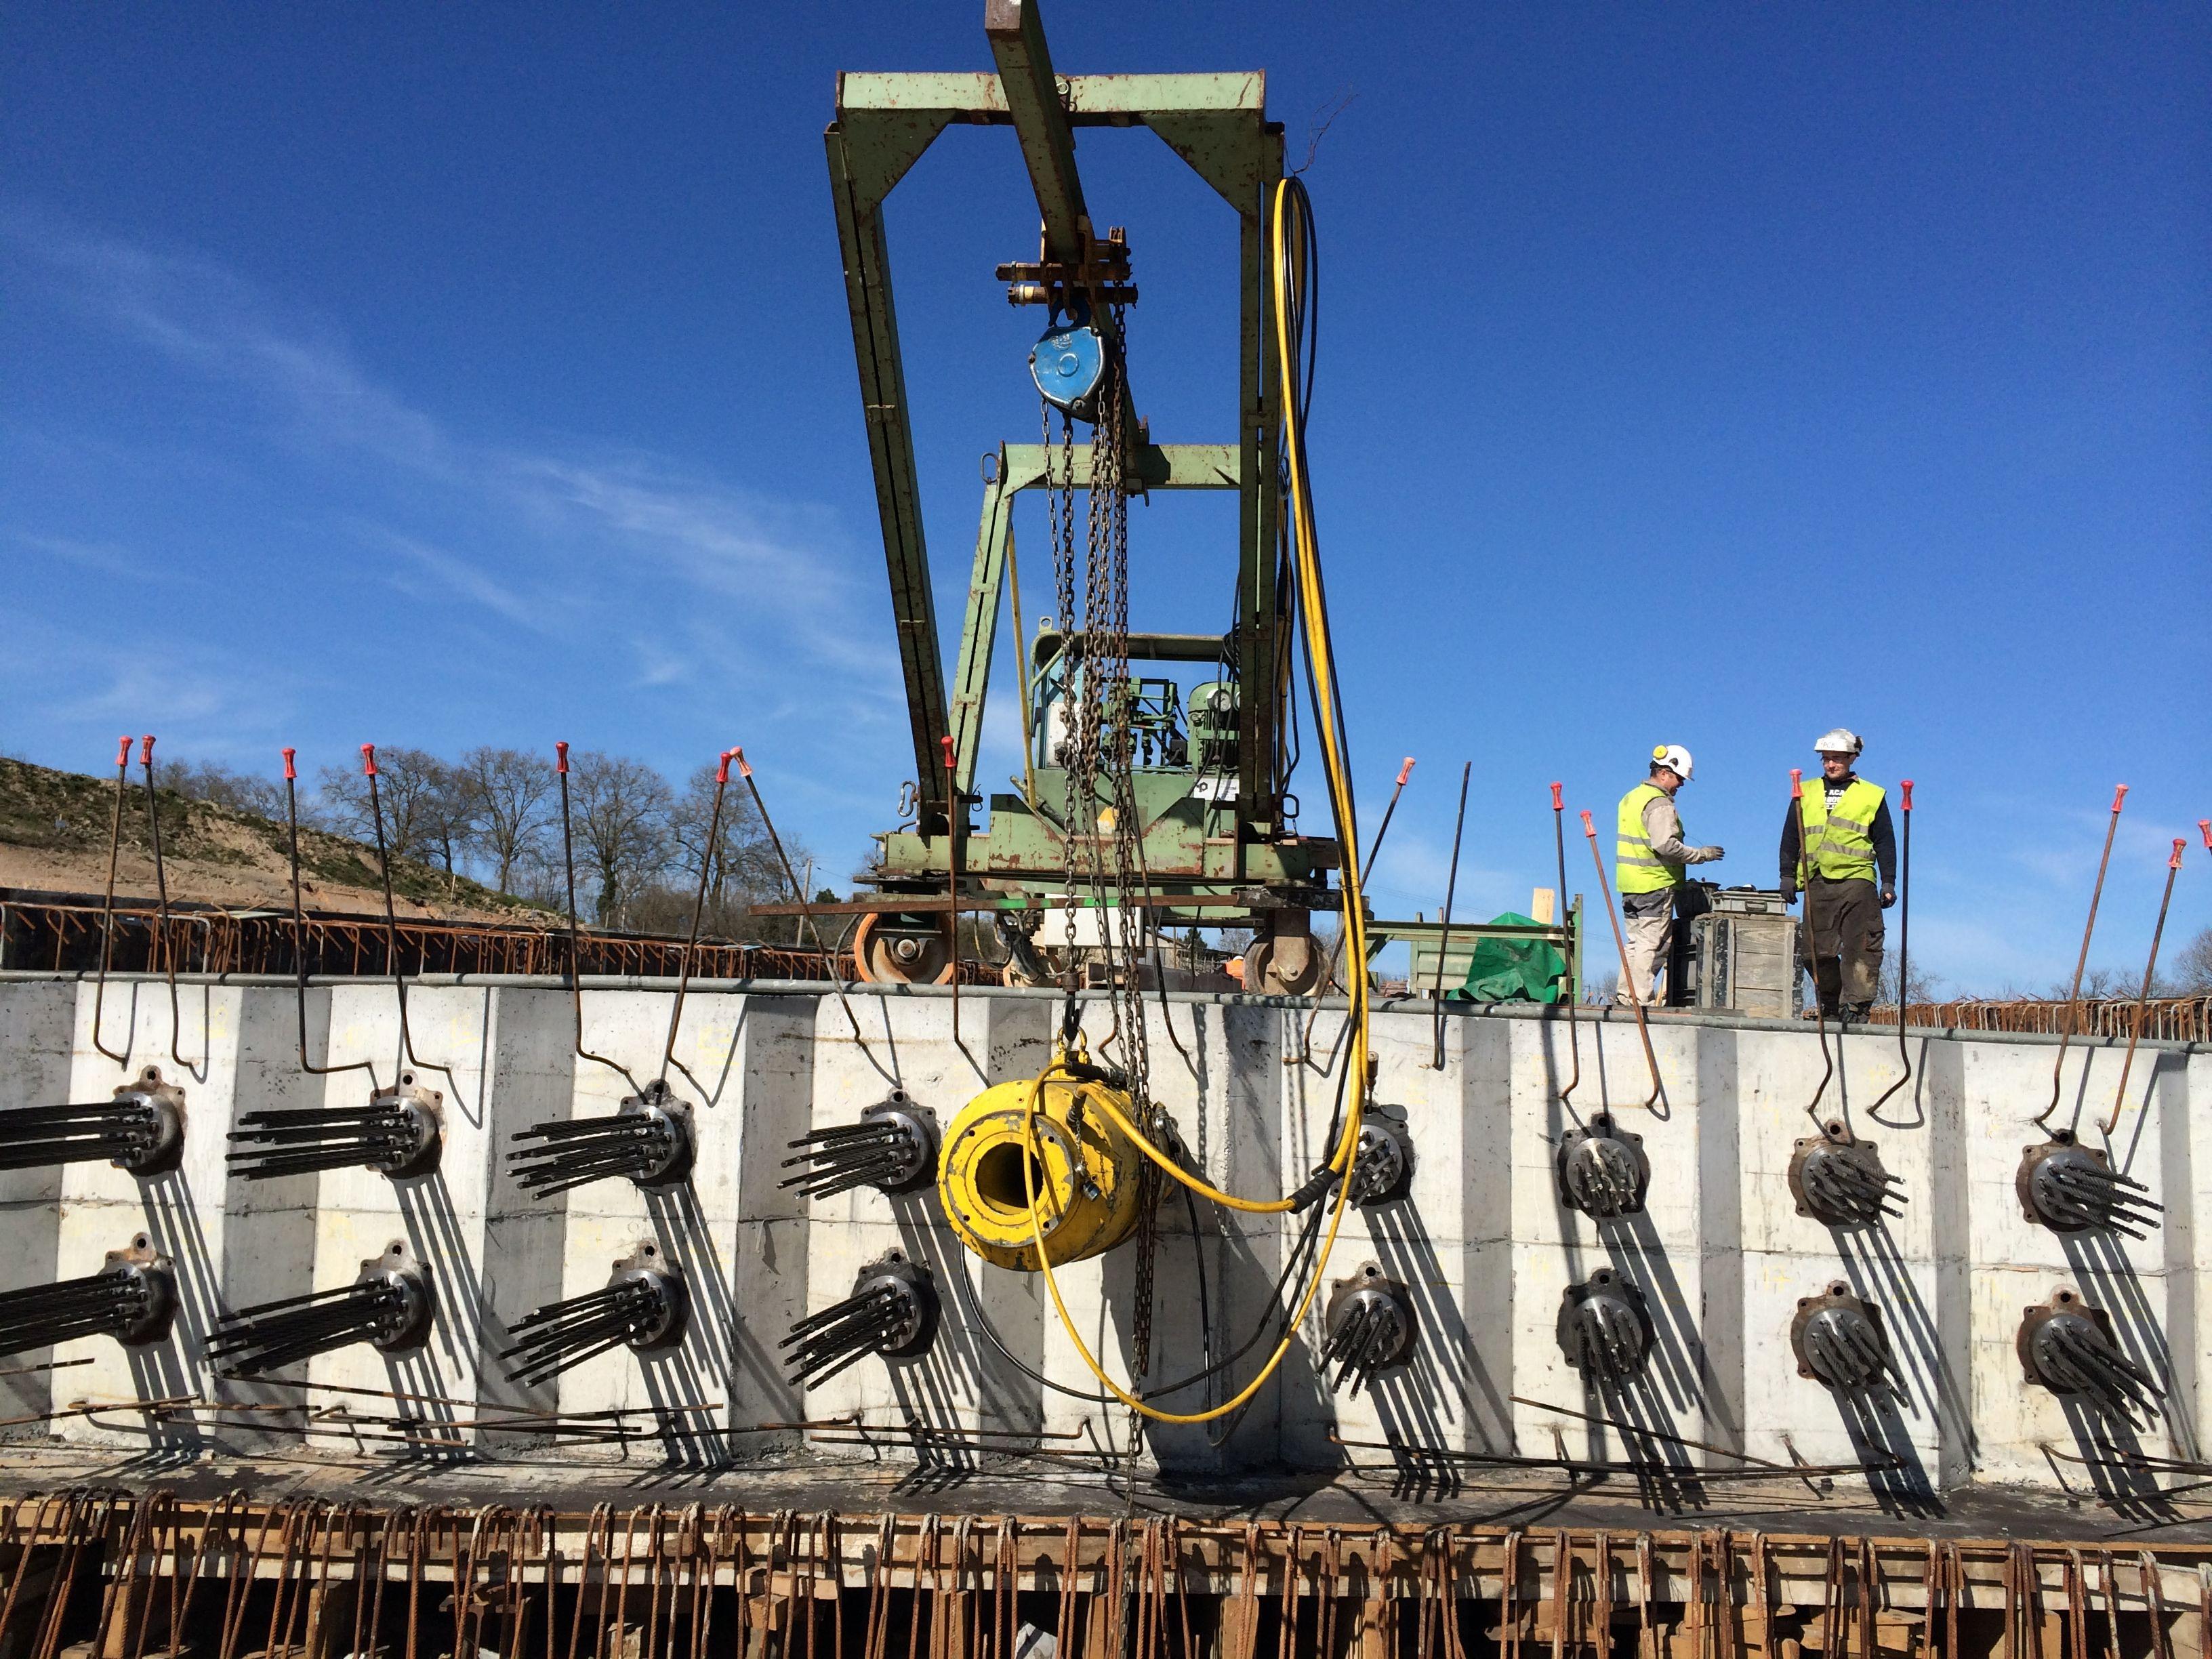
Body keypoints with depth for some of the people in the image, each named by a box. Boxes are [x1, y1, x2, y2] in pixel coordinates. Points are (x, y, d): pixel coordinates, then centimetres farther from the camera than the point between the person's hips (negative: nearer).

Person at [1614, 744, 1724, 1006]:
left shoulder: (1632, 797, 17)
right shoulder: (1659, 803, -13)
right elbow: (1665, 845, -23)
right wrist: (1701, 854, -12)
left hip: (1630, 885, 9)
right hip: (1656, 885, -9)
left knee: (1637, 943, 13)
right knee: (1652, 945, -6)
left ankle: (1625, 996, 13)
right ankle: (1640, 999, -7)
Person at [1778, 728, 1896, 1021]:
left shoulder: (1872, 796, 11)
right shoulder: (1806, 794, 16)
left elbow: (1885, 842, 10)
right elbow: (1790, 838, 16)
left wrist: (1888, 882, 4)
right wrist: (1788, 876, 8)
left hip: (1856, 880, -2)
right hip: (1817, 883, 2)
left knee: (1861, 947, -8)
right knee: (1818, 950, 3)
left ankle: (1857, 1005, -5)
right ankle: (1831, 1006, 15)